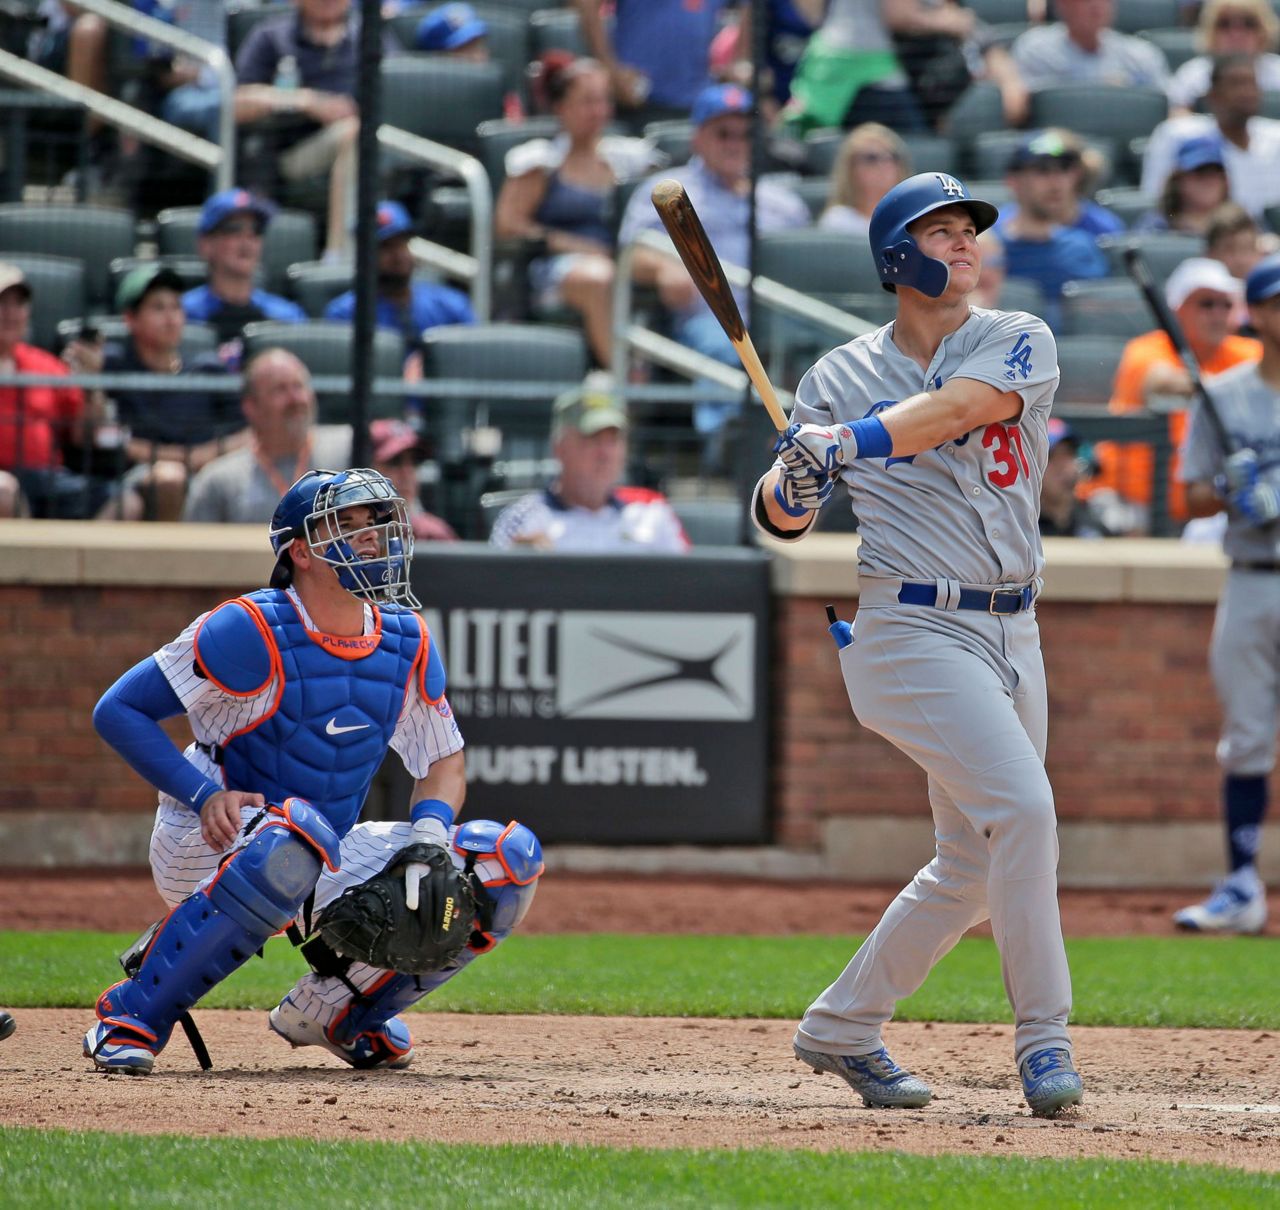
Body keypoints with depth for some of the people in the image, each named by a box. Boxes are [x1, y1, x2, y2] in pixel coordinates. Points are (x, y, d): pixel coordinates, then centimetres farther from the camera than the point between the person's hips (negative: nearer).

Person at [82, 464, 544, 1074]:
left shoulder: (407, 642, 2)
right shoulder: (250, 631, -16)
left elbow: (443, 758, 11)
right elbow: (117, 710, -14)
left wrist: (429, 832, -11)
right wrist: (207, 795, -26)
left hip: (328, 865, 6)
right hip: (211, 847, -6)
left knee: (509, 859, -7)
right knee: (297, 834, -42)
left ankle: (335, 1009, 5)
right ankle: (132, 1016, -28)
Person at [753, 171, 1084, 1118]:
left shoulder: (1020, 344, 2)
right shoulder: (842, 379, 2)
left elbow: (956, 409, -19)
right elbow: (780, 515, 2)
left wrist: (845, 443, -33)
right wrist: (792, 488, -21)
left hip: (1011, 631, 4)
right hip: (913, 632, -4)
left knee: (973, 867, 10)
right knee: (1021, 804, -22)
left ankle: (843, 1029, 26)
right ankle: (1044, 1041, -16)